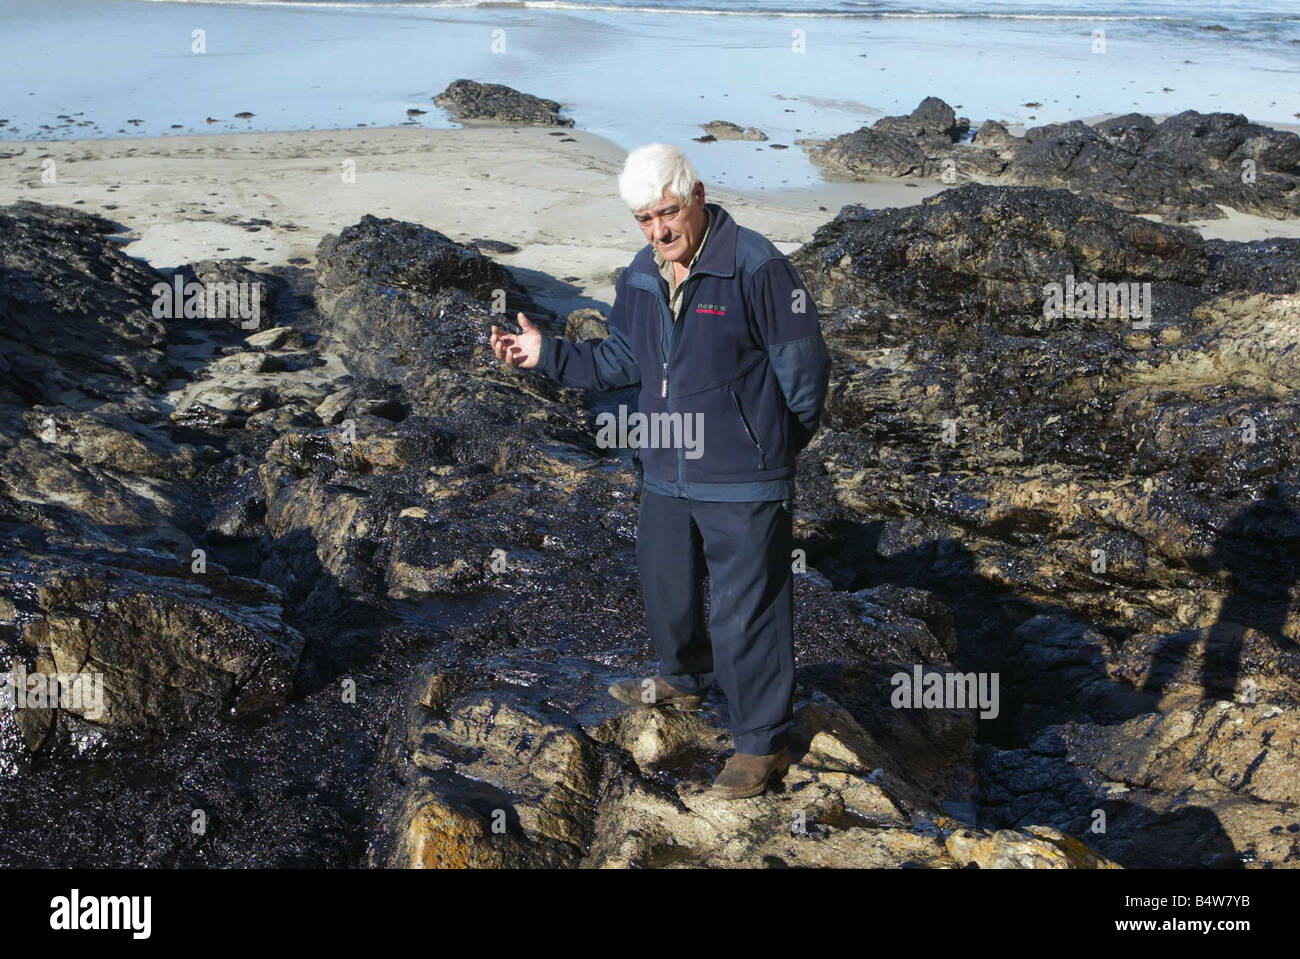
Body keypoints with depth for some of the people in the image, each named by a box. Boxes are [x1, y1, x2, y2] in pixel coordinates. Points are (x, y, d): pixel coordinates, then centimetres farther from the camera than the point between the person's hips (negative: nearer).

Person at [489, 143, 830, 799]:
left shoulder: (756, 267, -18)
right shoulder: (640, 277, 5)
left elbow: (803, 367, -11)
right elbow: (621, 359, 17)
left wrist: (780, 445, 1)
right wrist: (546, 354, 7)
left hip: (744, 485, -7)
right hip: (666, 476, 7)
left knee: (746, 612, 0)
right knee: (664, 585, 24)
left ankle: (761, 743, 17)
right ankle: (684, 680, 52)